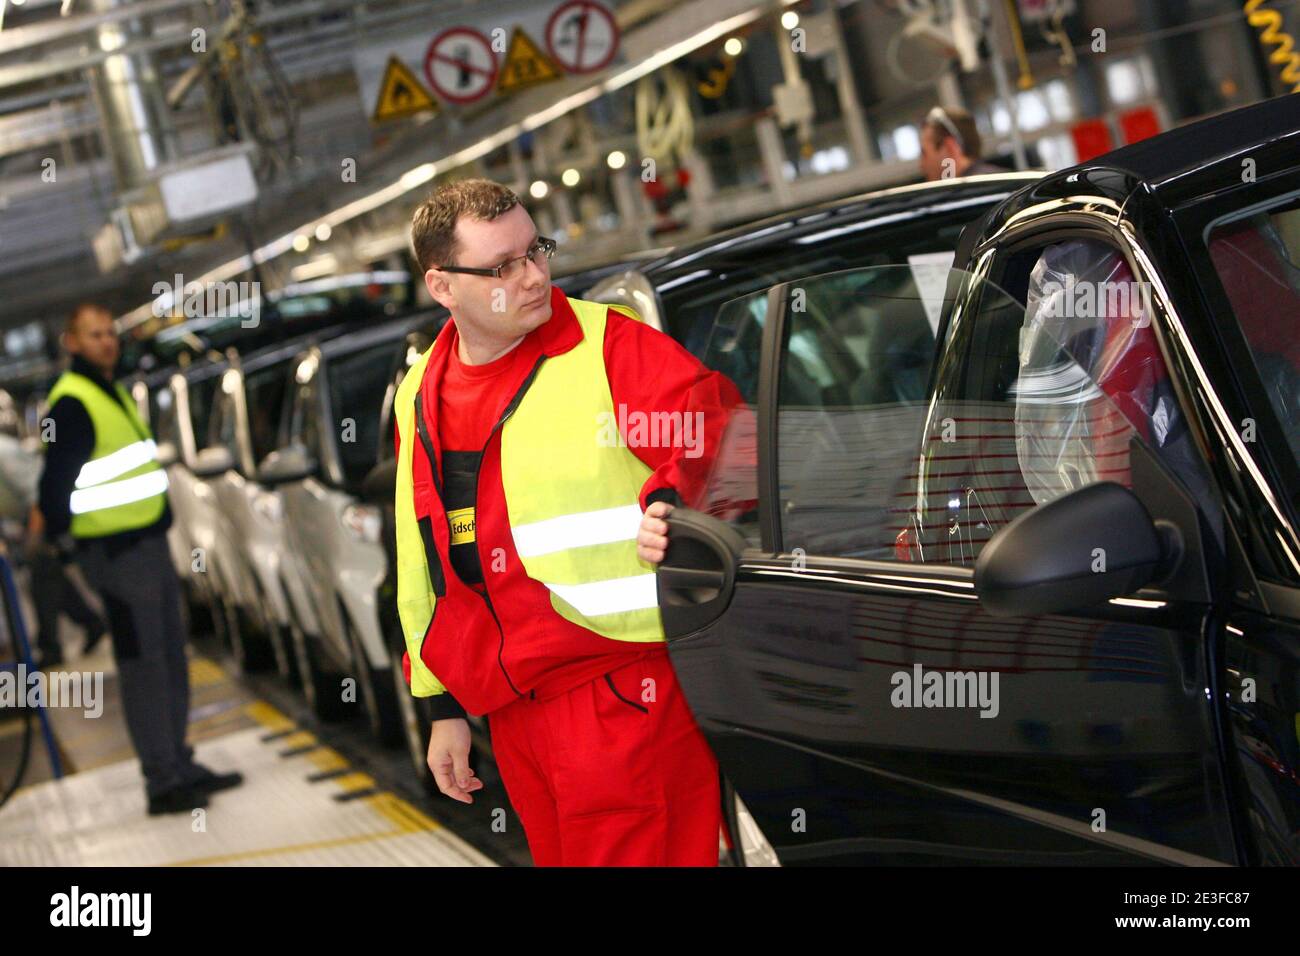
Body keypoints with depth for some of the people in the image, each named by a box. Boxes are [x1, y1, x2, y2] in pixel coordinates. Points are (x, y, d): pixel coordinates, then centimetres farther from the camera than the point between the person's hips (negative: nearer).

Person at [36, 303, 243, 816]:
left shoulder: (113, 393, 17)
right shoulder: (70, 404, -15)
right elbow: (56, 481, -19)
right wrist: (63, 538, -19)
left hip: (149, 542, 10)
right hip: (117, 554, -10)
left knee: (171, 658, 15)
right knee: (143, 667, -6)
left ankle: (180, 766, 25)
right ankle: (162, 782, -1)